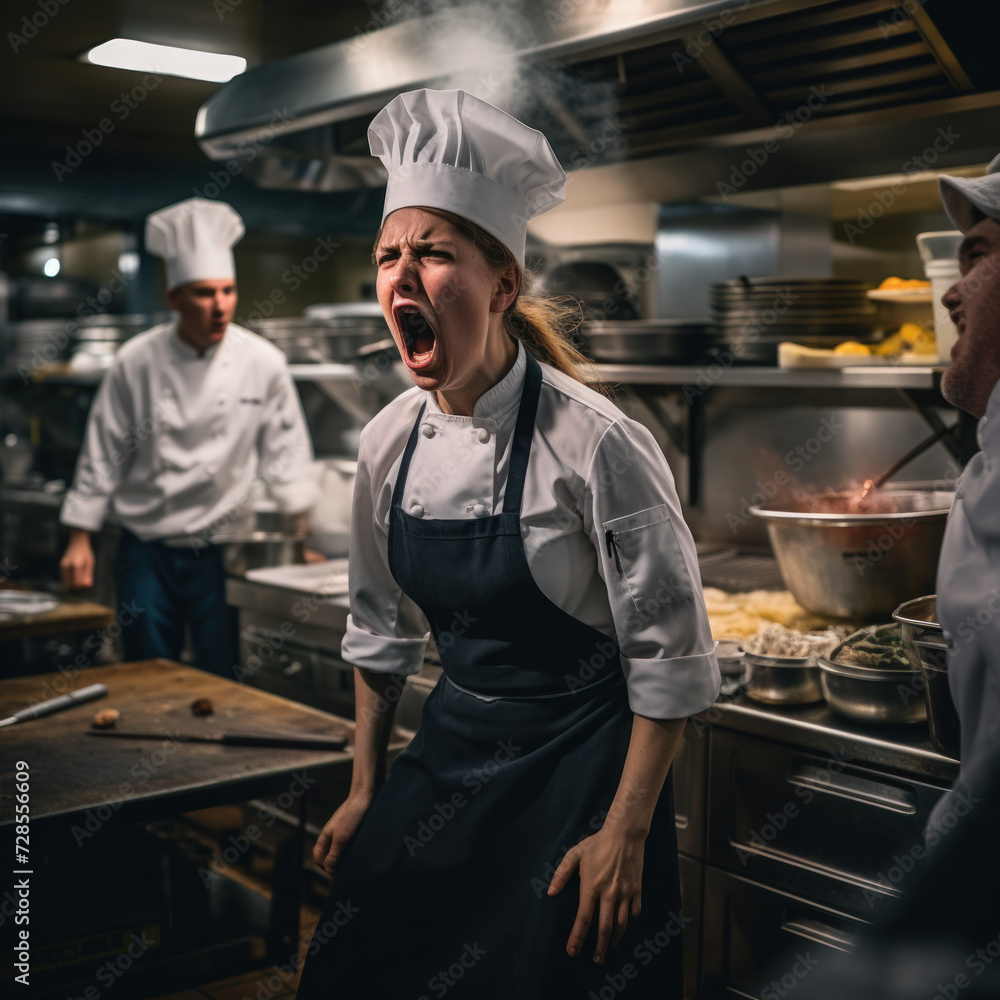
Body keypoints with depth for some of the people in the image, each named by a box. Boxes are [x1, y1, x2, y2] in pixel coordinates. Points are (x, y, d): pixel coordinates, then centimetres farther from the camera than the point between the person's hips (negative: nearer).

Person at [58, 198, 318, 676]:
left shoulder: (263, 362, -6)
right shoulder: (136, 362, -6)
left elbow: (285, 452, 2)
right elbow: (103, 453, 1)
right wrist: (80, 539, 1)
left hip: (222, 551, 0)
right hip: (145, 550, 0)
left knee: (223, 681, 5)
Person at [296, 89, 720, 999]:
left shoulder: (597, 444, -21)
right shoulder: (390, 442, -4)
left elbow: (671, 659, -15)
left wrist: (625, 835, -13)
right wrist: (365, 787, 13)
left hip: (584, 757, -5)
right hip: (452, 746, 6)